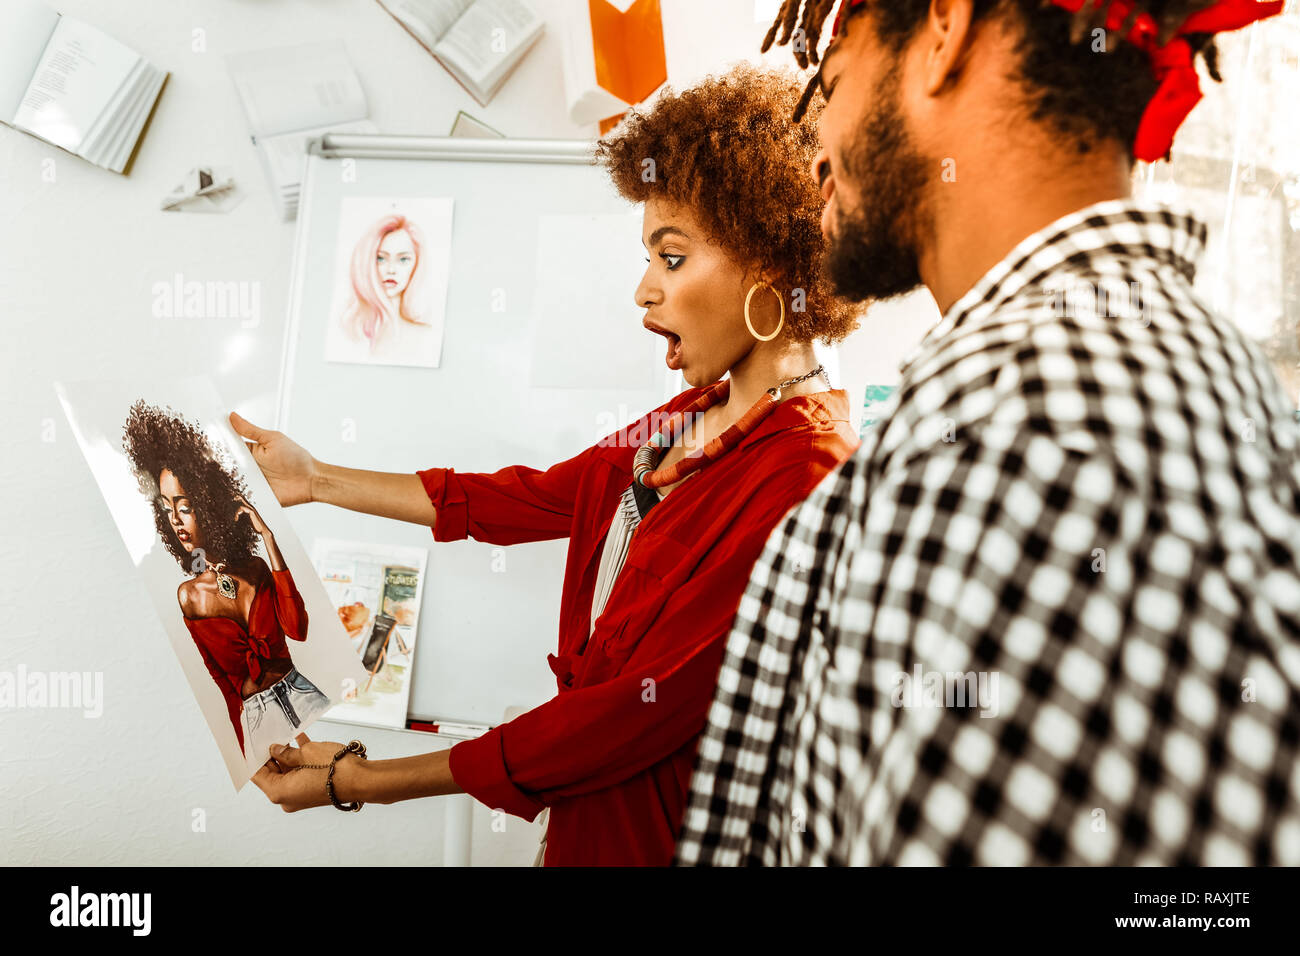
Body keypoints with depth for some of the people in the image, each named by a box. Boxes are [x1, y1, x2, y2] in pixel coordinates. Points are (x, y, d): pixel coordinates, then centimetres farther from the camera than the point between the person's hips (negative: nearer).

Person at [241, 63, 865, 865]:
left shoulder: (798, 482, -26)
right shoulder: (691, 421, 0)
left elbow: (638, 714, -25)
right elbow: (531, 498, 9)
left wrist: (360, 782, -17)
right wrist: (315, 480, 15)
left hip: (656, 836, -7)